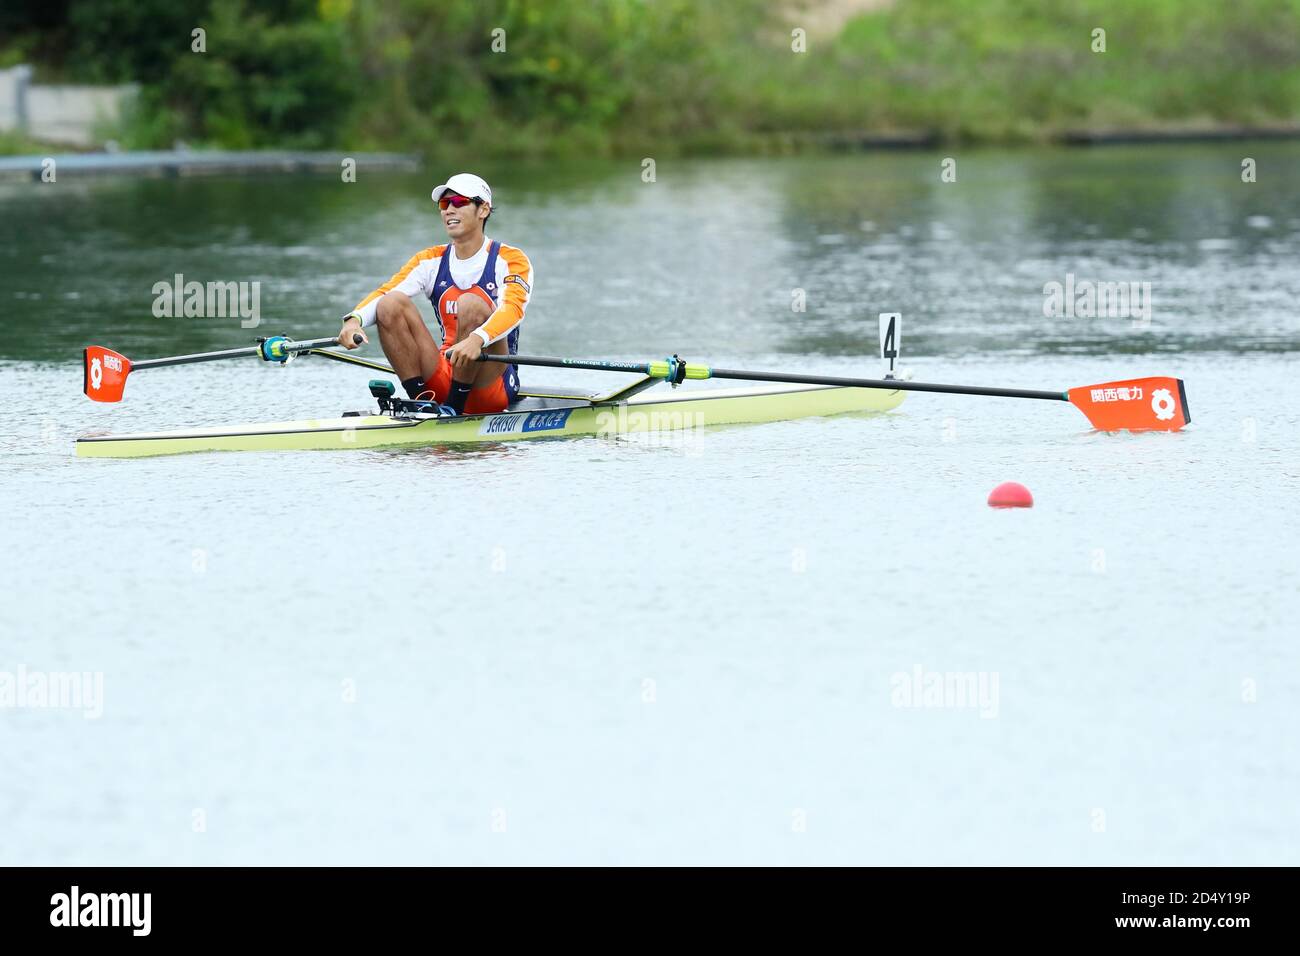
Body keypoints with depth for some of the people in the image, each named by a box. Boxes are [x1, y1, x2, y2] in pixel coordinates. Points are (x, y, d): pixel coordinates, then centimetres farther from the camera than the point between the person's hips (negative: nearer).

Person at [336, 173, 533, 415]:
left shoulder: (510, 260, -2)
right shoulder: (431, 261, 11)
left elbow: (513, 309, -22)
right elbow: (383, 293, -3)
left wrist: (477, 339, -43)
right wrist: (354, 319, -27)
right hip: (442, 378, 4)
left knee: (471, 304, -29)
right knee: (391, 304, -13)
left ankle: (454, 407, -25)